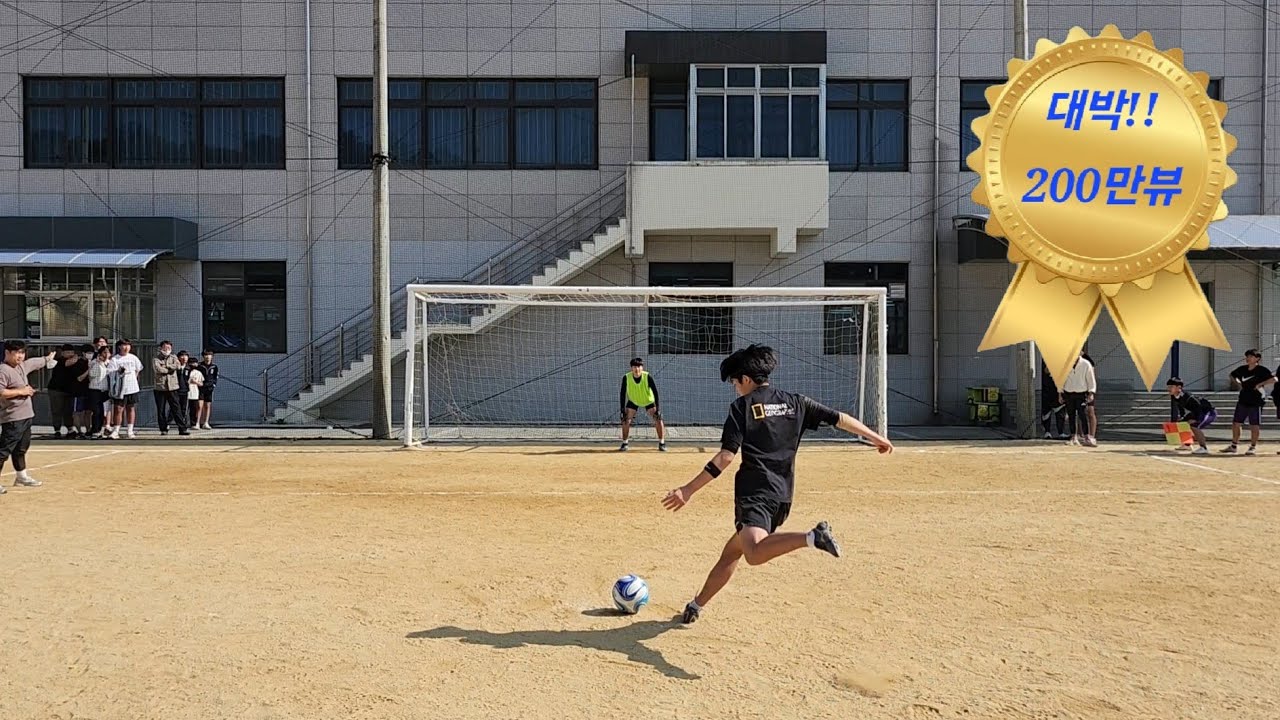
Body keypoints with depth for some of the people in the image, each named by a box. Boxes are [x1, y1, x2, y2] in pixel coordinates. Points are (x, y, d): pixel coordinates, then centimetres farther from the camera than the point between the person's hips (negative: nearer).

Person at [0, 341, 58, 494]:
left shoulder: (22, 366, 11)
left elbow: (38, 362, 32)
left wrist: (49, 357, 49)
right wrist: (21, 391, -19)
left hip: (26, 415, 9)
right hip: (12, 419, -9)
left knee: (21, 448, 21)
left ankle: (22, 476, 33)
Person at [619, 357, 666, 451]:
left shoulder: (648, 377, -30)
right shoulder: (626, 377, -26)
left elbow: (655, 392, -24)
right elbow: (622, 393, -16)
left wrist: (657, 407, -28)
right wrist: (622, 409, -20)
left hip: (649, 401, -1)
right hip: (633, 401, 1)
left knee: (658, 419, -12)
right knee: (626, 420, -9)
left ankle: (662, 443, -1)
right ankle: (625, 443, 7)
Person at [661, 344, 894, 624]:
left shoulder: (742, 407, -1)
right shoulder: (794, 402, 13)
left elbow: (725, 457, -9)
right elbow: (839, 418, 13)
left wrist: (689, 490, -6)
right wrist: (876, 438, 25)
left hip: (755, 492, -7)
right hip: (783, 496, 7)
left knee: (754, 553, -29)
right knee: (732, 551, 20)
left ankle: (811, 537, -41)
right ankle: (697, 604, 28)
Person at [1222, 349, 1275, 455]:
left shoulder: (1262, 370, -10)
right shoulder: (1242, 369, 6)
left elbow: (1274, 379, -21)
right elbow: (1232, 375, 25)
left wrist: (1260, 384, -20)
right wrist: (1238, 383, 10)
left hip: (1256, 401, -6)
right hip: (1242, 400, 6)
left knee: (1254, 425, 1)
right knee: (1235, 423, 8)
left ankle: (1253, 447, 11)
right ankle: (1234, 446, 19)